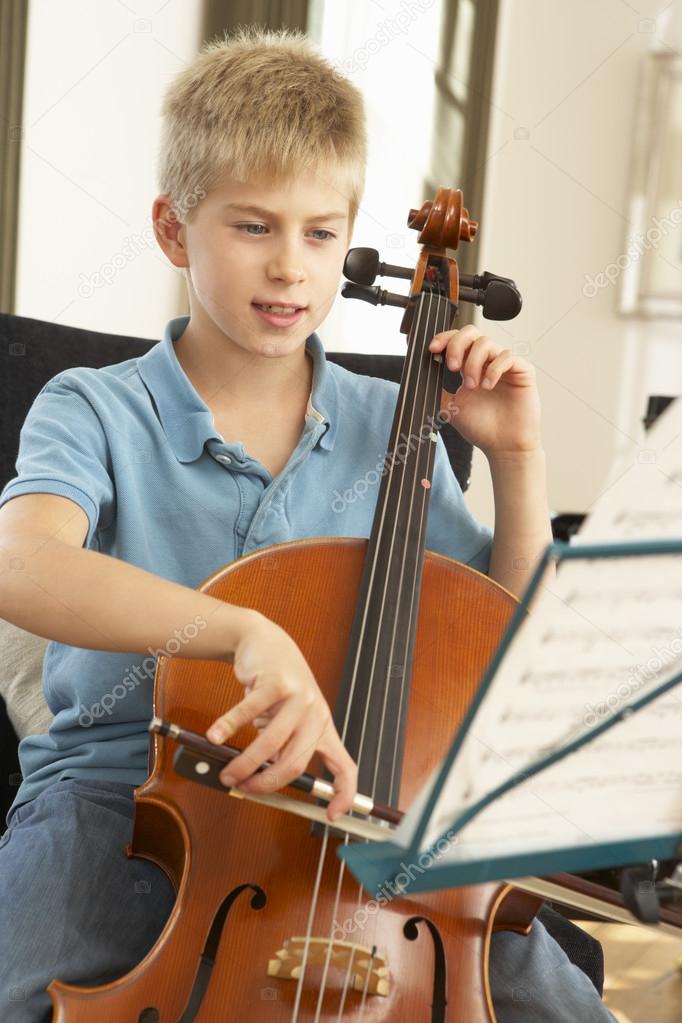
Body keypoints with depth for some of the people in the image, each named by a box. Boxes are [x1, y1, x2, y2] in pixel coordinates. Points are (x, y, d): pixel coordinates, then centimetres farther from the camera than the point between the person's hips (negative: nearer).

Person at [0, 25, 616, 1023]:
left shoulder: (389, 430, 6)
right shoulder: (96, 411, -5)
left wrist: (517, 459, -1)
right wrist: (245, 631, -44)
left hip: (344, 802, 3)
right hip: (122, 791, -2)